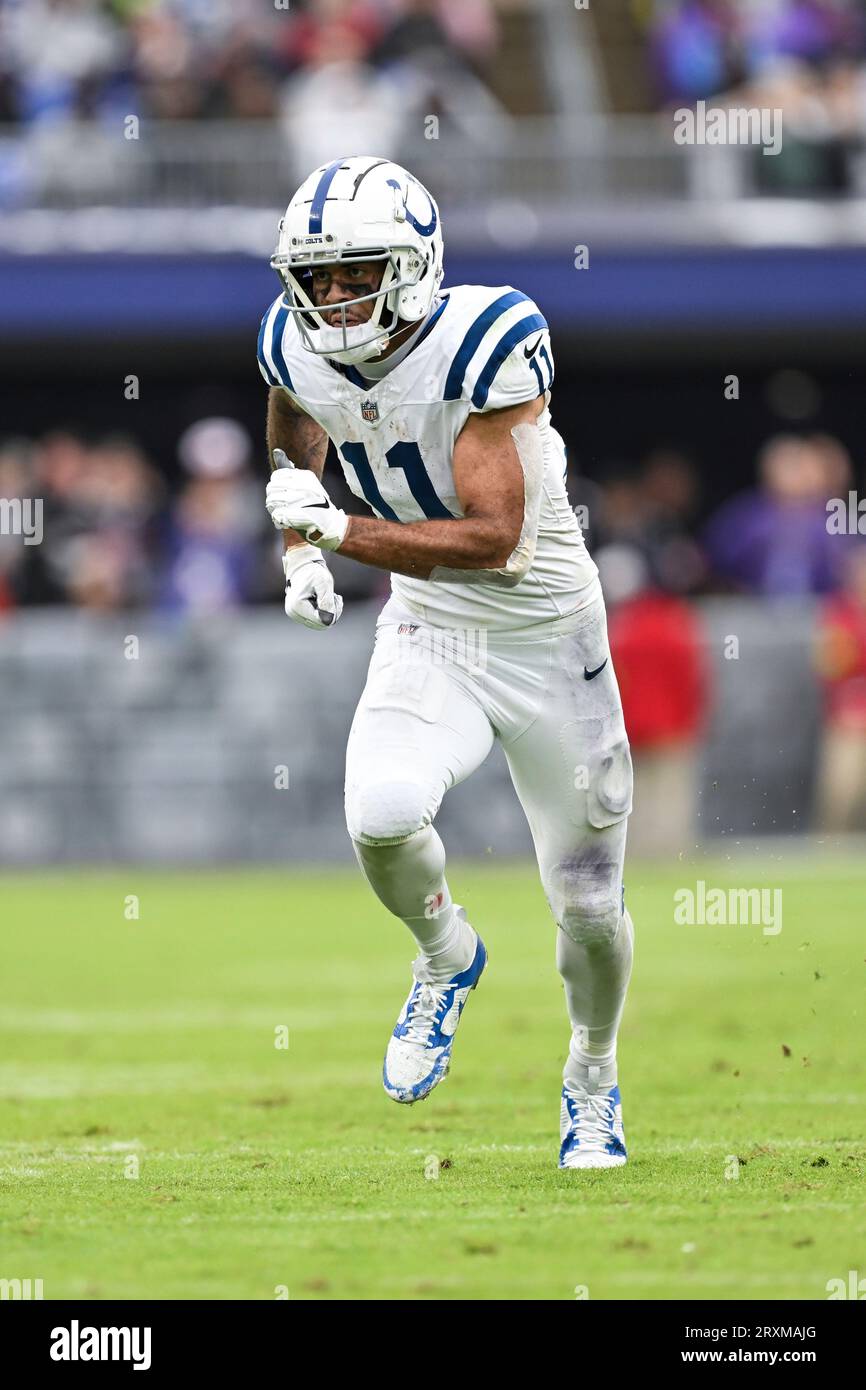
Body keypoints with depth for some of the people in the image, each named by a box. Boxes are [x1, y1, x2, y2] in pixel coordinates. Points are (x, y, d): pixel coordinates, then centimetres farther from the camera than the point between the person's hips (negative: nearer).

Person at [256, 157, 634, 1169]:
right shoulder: (298, 350, -9)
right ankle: (446, 957, 6)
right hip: (428, 634, 3)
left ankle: (593, 1077, 35)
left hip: (547, 639, -3)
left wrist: (338, 531, -32)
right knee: (381, 816, -27)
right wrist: (299, 559, 5)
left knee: (588, 903, 6)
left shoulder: (487, 345, -26)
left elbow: (494, 541, -30)